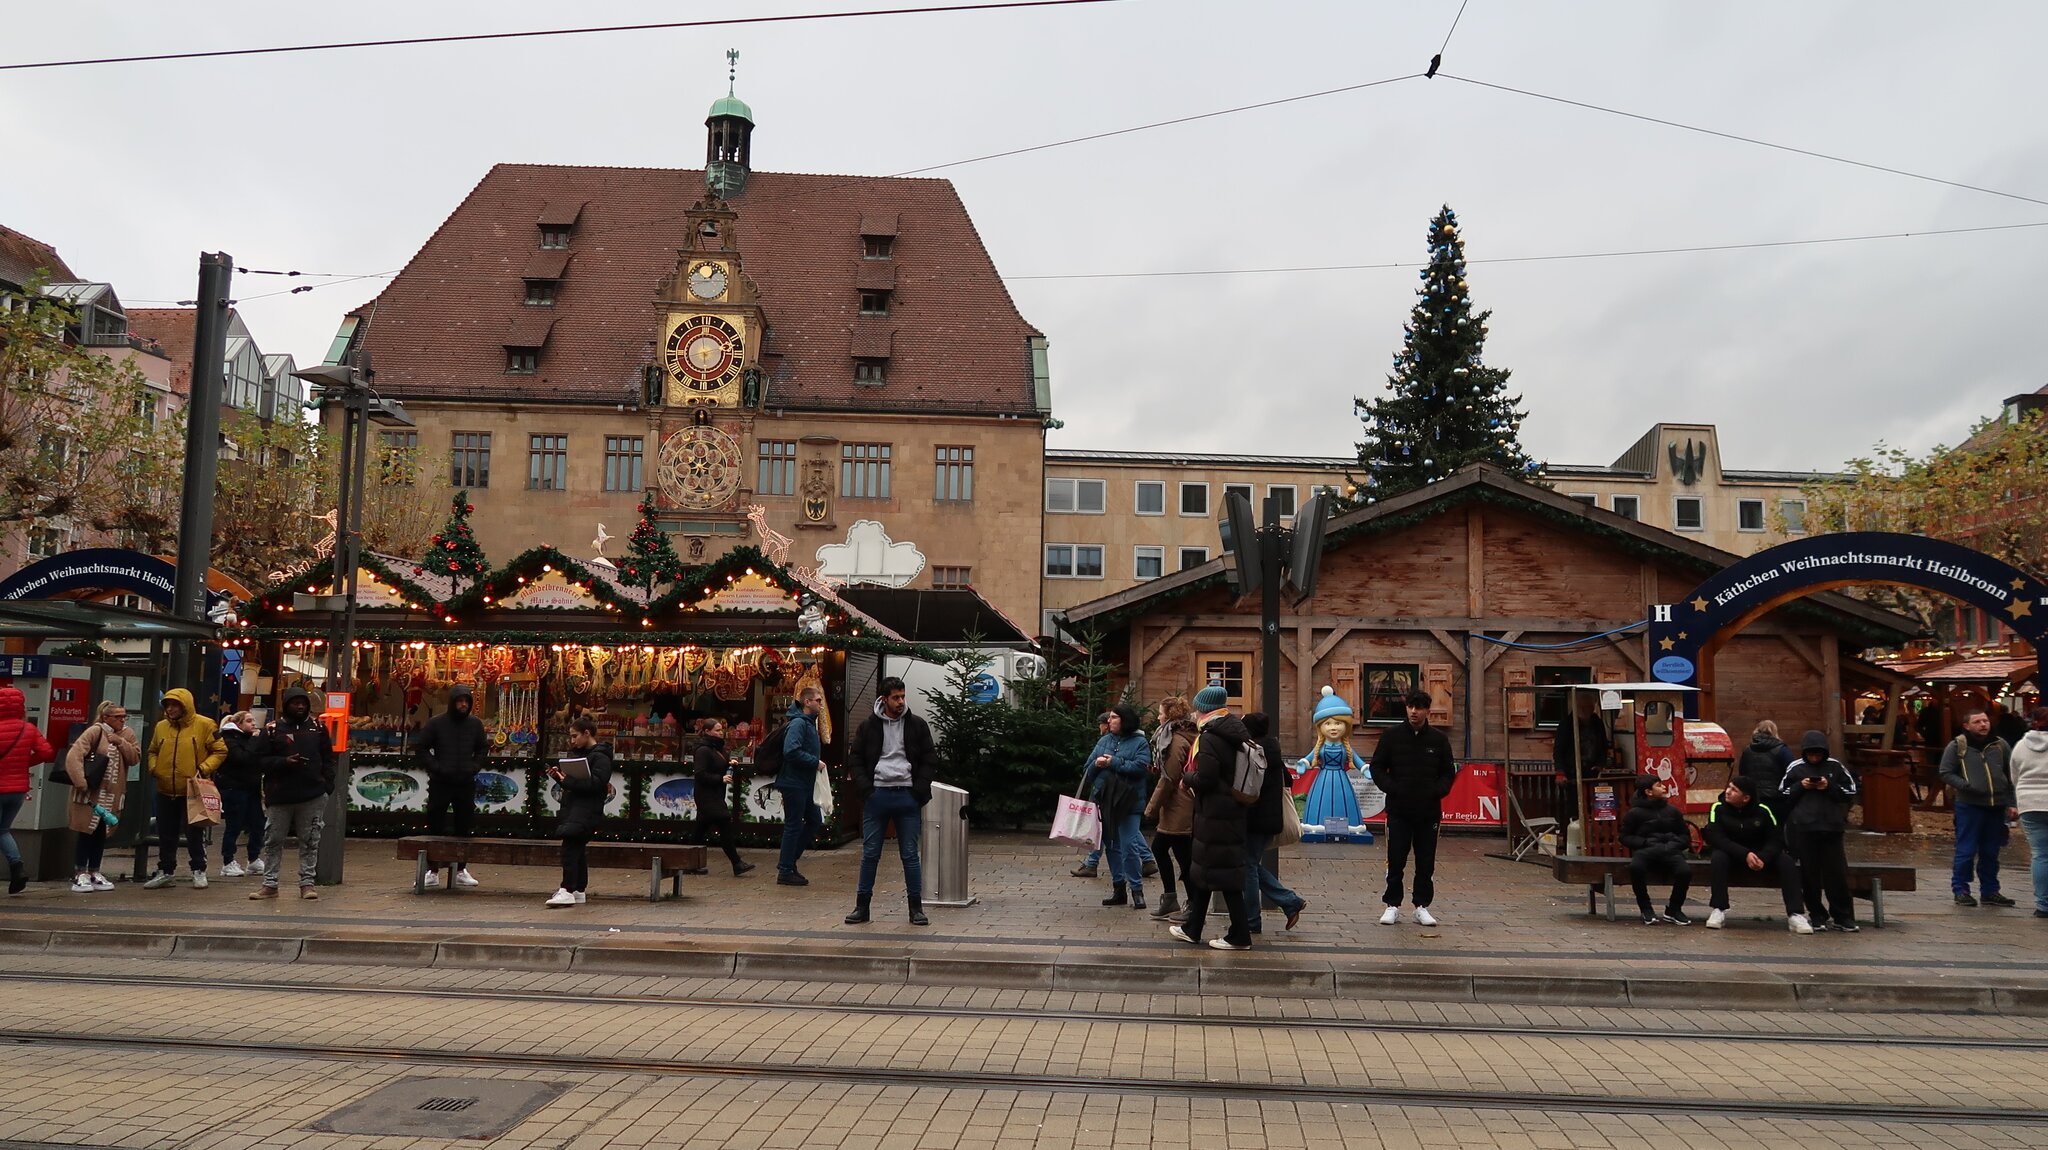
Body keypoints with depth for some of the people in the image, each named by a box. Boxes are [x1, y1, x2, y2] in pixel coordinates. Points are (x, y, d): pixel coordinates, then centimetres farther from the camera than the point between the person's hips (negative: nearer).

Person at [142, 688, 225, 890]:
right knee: (166, 834, 12)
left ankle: (199, 871, 15)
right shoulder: (161, 726, 7)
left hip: (193, 791, -5)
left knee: (194, 833, 3)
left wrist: (203, 769, -16)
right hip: (165, 791, 5)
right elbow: (153, 751, 21)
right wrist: (153, 768, 2)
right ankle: (165, 871, 23)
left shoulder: (204, 725, -7)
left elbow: (220, 751, -5)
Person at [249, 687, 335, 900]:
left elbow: (327, 758, 10)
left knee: (310, 841, 5)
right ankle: (270, 884, 15)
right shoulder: (273, 729, 2)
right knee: (273, 840, 5)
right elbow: (260, 759, -1)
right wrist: (284, 762, -17)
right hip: (279, 795, -1)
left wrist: (328, 785, 1)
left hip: (313, 794, 1)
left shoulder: (318, 727, 8)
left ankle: (307, 883, 12)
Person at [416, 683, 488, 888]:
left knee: (464, 827, 6)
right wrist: (436, 767, -9)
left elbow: (483, 748, 17)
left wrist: (474, 767, 2)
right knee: (435, 826, 1)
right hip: (440, 783, -2)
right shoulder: (436, 723, -3)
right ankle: (433, 872, 8)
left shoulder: (475, 724, 6)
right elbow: (421, 748, 1)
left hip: (466, 784, 2)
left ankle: (461, 870, 15)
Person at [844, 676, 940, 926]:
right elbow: (854, 759, 7)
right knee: (870, 855, 5)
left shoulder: (917, 725, 4)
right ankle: (862, 907, 13)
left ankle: (916, 908, 11)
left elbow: (930, 759, 6)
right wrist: (865, 788, -5)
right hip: (877, 795, 0)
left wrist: (920, 789, -4)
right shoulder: (868, 726, 4)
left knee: (910, 855, 4)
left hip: (907, 795, 0)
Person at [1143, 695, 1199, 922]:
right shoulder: (1187, 737, 13)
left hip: (1178, 810, -10)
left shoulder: (1176, 740, -16)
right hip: (1177, 808, 10)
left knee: (1183, 856, -1)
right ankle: (1170, 902, 22)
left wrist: (1152, 809, -11)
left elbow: (1168, 779, -18)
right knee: (1159, 847, 17)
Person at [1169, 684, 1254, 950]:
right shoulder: (1236, 735, 10)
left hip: (1215, 815, -9)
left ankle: (1240, 935, 3)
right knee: (1201, 868, 17)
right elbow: (1270, 764, 12)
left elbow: (1206, 778, -23)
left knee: (1222, 873, -2)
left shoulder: (1209, 739, -16)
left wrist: (1187, 781, -5)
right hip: (1233, 811, 9)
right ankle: (1192, 929, 25)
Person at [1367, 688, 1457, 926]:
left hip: (1429, 811, 1)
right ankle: (1392, 906, 11)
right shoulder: (1392, 736, 1)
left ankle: (1422, 907, 17)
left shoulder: (1438, 739, 5)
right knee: (1395, 861, 2)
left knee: (1426, 863, 7)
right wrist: (1391, 788, -9)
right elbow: (1377, 767, 5)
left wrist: (1437, 791, -5)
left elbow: (1449, 772, 12)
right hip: (1398, 810, -1)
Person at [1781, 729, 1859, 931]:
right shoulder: (1796, 768, 5)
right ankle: (1817, 916, 12)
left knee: (1837, 873, 1)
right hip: (1803, 829, 0)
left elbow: (1851, 792, 9)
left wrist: (1830, 787, -7)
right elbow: (1782, 795, 9)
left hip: (1831, 827, 0)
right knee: (1810, 874, 2)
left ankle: (1844, 917, 12)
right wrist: (1800, 786, -6)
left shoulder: (1835, 766, 6)